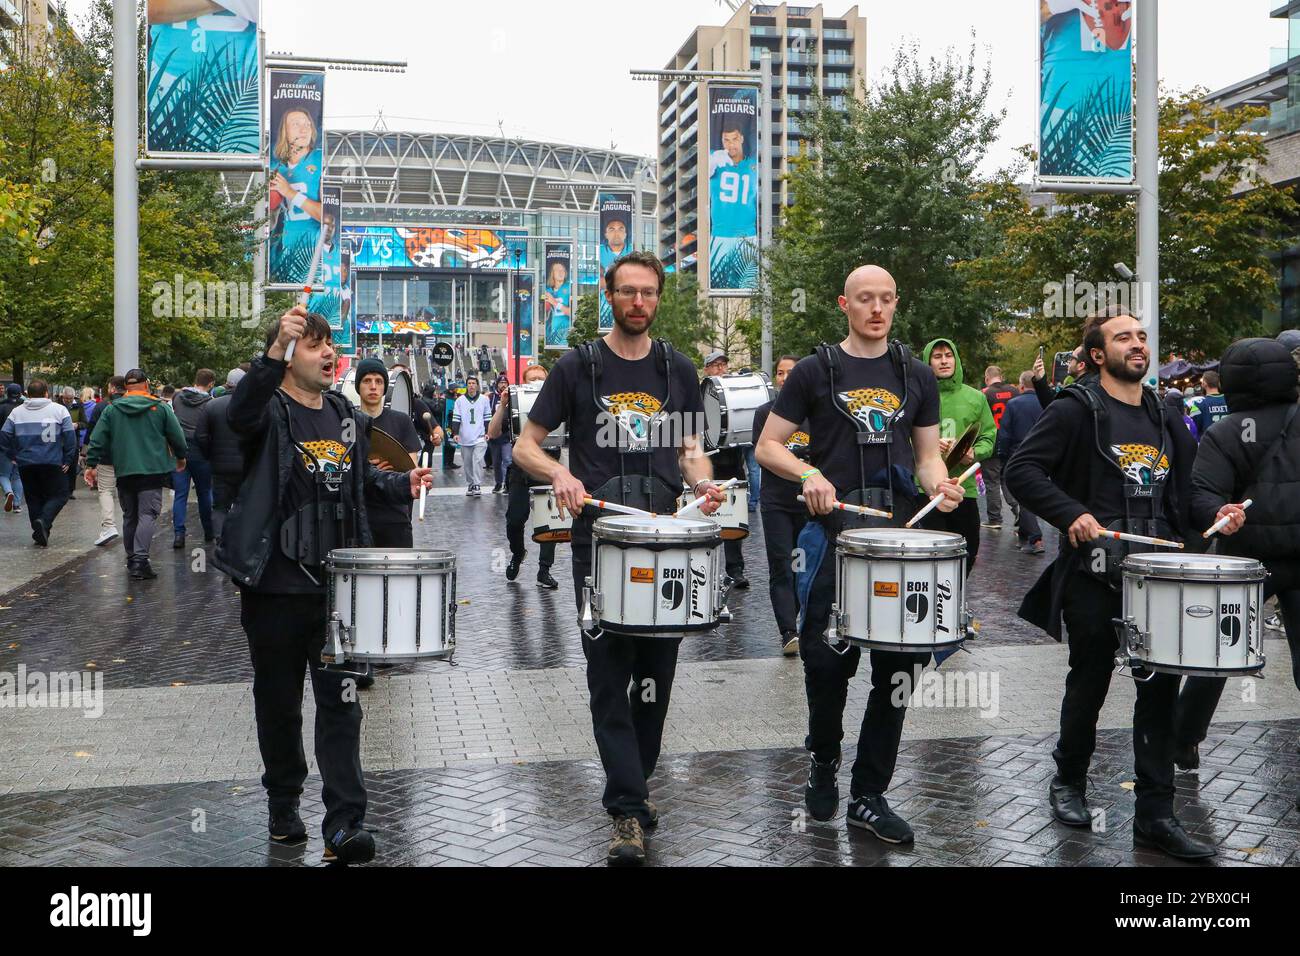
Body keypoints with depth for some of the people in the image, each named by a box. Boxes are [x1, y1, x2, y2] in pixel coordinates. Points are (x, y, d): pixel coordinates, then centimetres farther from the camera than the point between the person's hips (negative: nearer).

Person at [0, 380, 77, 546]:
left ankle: (39, 533, 12)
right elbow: (70, 436, -8)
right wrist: (67, 460, -2)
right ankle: (44, 521, -19)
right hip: (53, 463, -3)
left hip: (25, 463, 3)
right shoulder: (59, 410, -2)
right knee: (59, 495, 5)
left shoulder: (16, 412, 7)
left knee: (34, 498, 13)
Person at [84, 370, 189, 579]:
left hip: (124, 472, 3)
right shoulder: (161, 407, -1)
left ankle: (131, 559, 20)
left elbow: (98, 439, 5)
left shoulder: (112, 409, 6)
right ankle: (140, 559, -20)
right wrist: (181, 457, 19)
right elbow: (177, 436, 4)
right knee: (148, 514, -6)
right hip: (152, 470, -3)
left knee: (129, 516, 15)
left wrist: (91, 464, 10)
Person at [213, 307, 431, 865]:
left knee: (341, 703, -2)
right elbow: (240, 414, -34)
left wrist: (403, 484, 5)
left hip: (336, 586, 4)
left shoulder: (344, 413, 11)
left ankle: (344, 825, -1)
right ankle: (283, 804, 32)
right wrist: (274, 351, -47)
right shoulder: (271, 410, -8)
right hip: (276, 586, -4)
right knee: (279, 703, 12)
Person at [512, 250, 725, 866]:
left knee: (657, 670, 9)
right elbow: (526, 447, 2)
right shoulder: (578, 368, 0)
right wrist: (559, 473, -19)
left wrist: (703, 482, -4)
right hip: (599, 538, -3)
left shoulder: (678, 369, 9)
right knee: (609, 671, -5)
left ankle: (632, 786, 28)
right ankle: (628, 812, 0)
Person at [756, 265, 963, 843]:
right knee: (827, 661, -3)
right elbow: (767, 447, 3)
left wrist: (939, 485, -6)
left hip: (902, 533, 3)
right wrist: (809, 473, -16)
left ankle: (869, 796, 15)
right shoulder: (815, 371, 4)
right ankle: (823, 761, 26)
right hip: (835, 532, -3)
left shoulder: (916, 376, 13)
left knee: (897, 667, 3)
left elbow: (927, 453, 16)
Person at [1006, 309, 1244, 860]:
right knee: (1090, 681, 8)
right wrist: (1071, 513, -23)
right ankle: (1069, 780, 32)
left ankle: (1155, 816, 9)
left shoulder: (1165, 418, 16)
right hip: (1095, 573, -5)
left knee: (1161, 686, 1)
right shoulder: (1077, 409, -4)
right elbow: (1022, 470, -11)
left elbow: (1183, 492, 22)